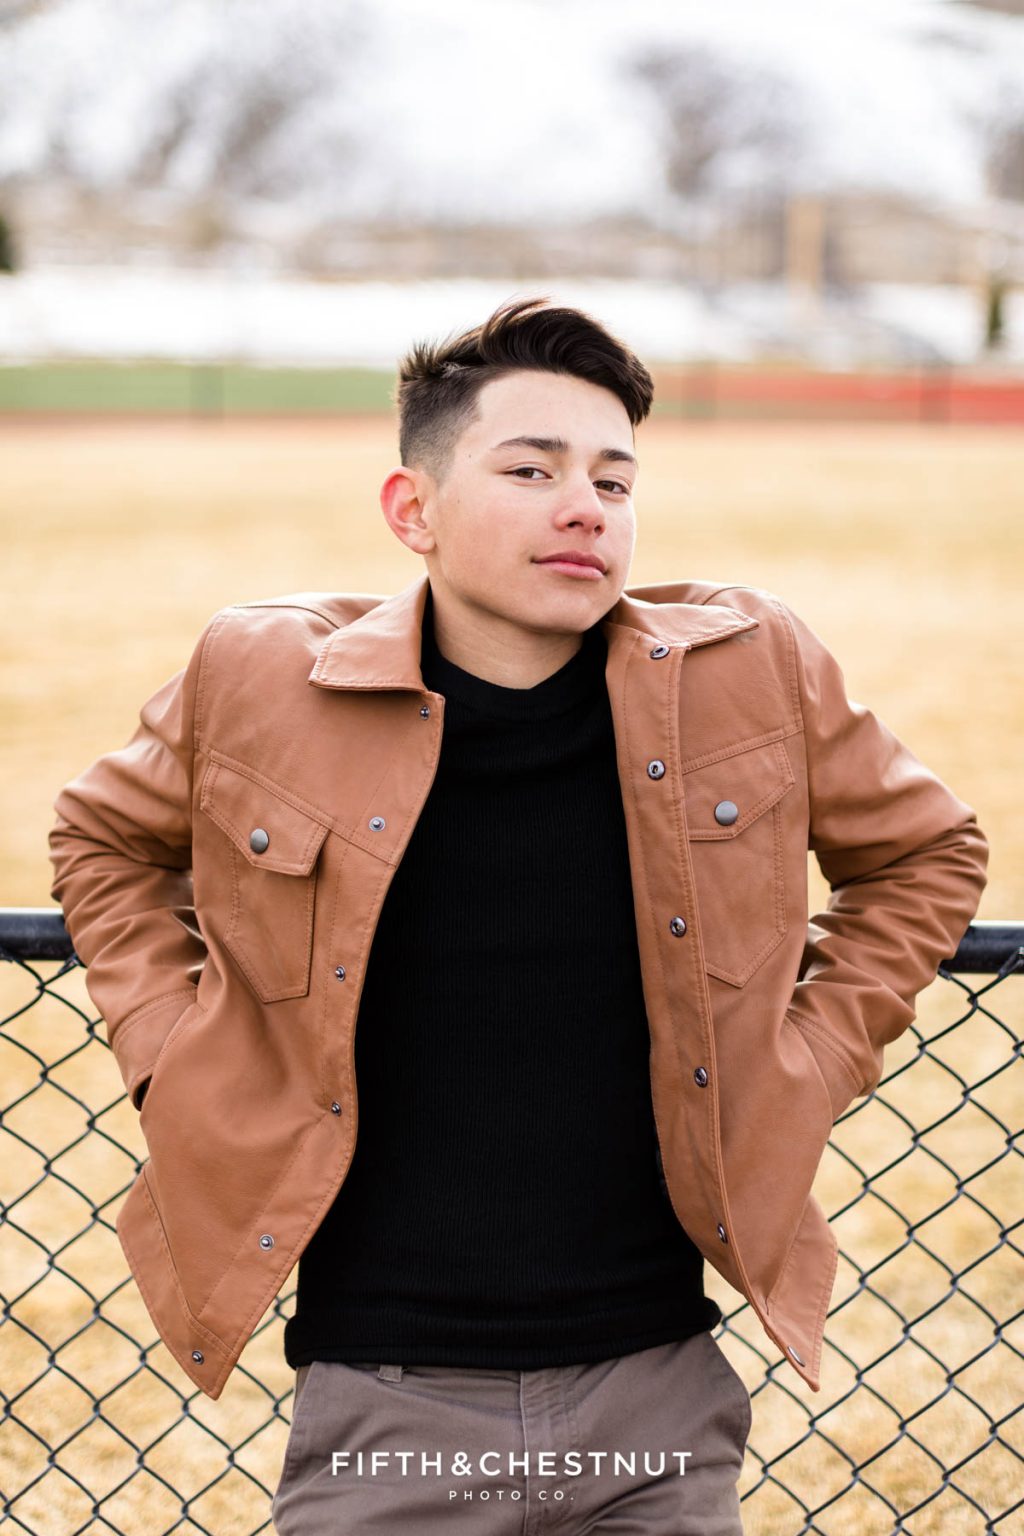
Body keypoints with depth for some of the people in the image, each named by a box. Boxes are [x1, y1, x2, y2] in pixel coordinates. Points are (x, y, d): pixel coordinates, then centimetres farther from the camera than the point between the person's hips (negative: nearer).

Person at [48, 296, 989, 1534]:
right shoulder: (259, 677, -6)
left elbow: (924, 851, 13)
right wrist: (178, 1062, 2)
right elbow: (104, 841, 13)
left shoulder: (750, 669, -3)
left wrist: (802, 1074, 4)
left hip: (654, 1394, 1)